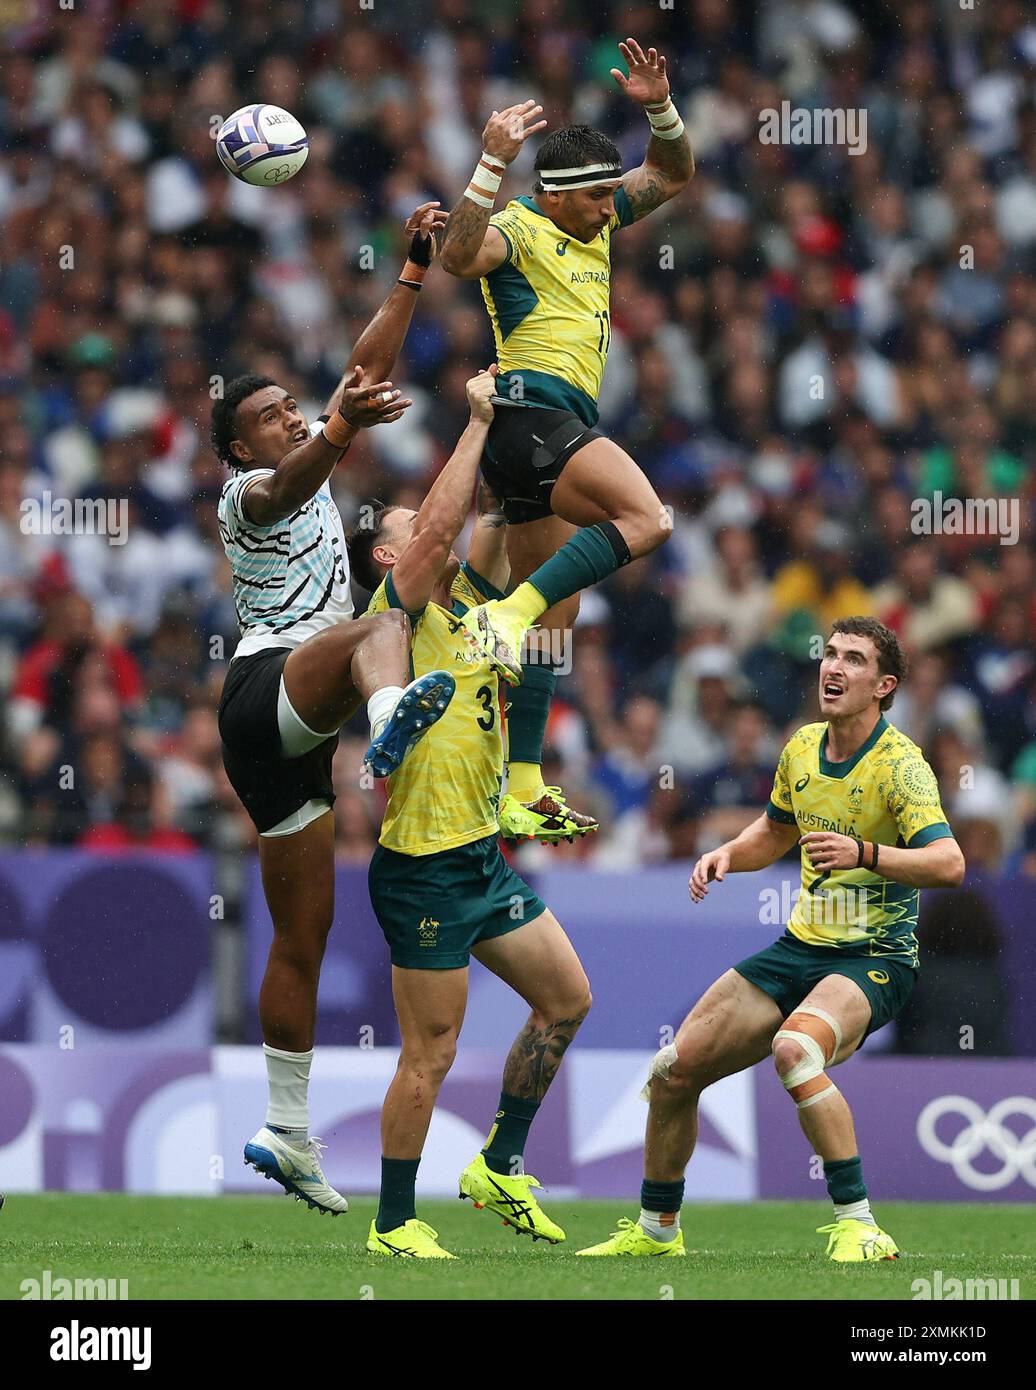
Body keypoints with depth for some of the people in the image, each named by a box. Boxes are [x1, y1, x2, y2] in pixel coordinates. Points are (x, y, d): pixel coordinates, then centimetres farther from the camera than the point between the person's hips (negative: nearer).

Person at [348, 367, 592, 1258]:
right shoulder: (396, 610, -10)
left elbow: (498, 516, 12)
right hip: (424, 866, -9)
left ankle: (500, 1167, 22)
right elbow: (445, 520, -23)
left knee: (566, 1000, 12)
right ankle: (394, 1226, 4)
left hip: (483, 854, 9)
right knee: (430, 1056, -4)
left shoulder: (466, 599, 12)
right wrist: (479, 421, -18)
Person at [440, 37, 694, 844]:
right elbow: (459, 255, -27)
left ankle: (522, 792, 6)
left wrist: (660, 108, 8)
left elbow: (672, 175, 27)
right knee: (646, 517, -29)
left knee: (554, 615, 7)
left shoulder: (596, 224, 20)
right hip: (530, 408, -10)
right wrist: (494, 161, -33)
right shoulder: (517, 229, -6)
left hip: (561, 425, 10)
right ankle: (507, 614, -34)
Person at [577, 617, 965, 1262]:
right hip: (801, 947, 7)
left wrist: (864, 854, -41)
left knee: (795, 1048, -37)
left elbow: (949, 863, -28)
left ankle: (861, 1229, -31)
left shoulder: (898, 762, -15)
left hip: (875, 960, -7)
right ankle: (657, 1229, 23)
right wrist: (727, 855, 5)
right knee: (675, 1069, 2)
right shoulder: (802, 748, 7)